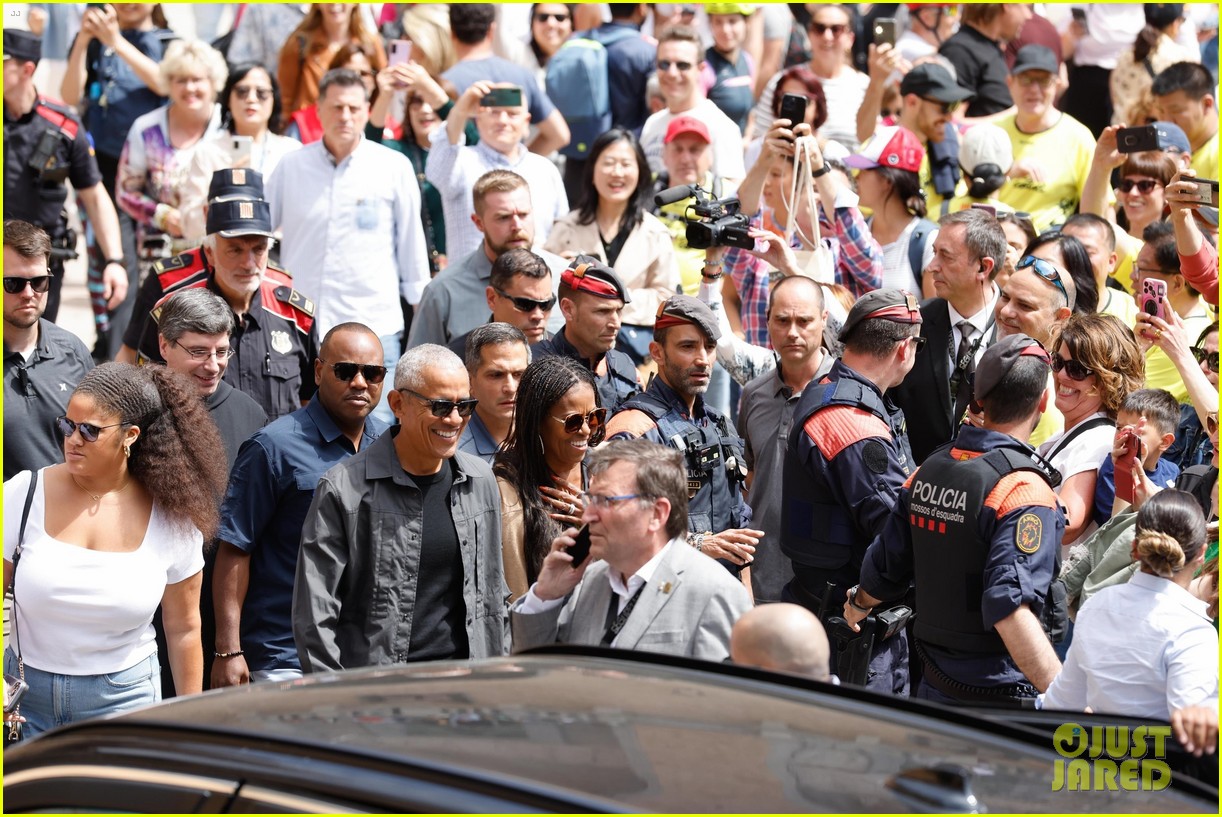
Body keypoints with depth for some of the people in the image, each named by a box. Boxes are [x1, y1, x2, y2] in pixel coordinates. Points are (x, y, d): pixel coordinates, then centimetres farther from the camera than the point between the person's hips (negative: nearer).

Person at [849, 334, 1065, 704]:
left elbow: (885, 567, 17)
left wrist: (859, 604, 39)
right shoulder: (1024, 490, -18)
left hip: (933, 687, 8)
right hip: (999, 700, -8)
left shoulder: (929, 469, 5)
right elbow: (1011, 609, -30)